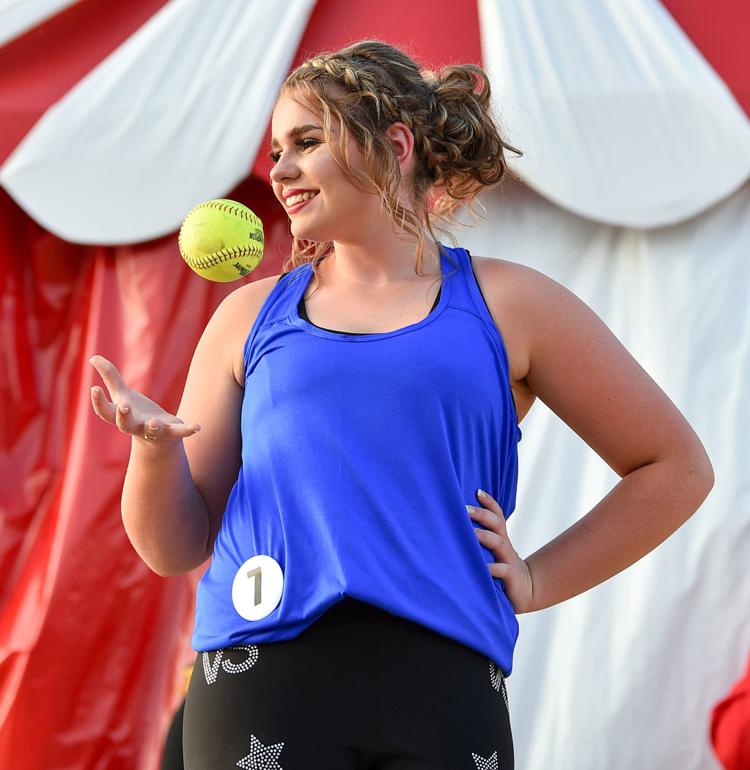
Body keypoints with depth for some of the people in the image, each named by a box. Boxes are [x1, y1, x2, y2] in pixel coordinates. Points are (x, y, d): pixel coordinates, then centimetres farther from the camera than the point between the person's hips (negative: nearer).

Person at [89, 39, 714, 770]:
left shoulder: (506, 304, 10)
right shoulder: (250, 317, 14)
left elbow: (676, 468, 14)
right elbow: (177, 548, 13)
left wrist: (536, 583, 7)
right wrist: (154, 446, -6)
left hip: (444, 682, -1)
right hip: (261, 675, 1)